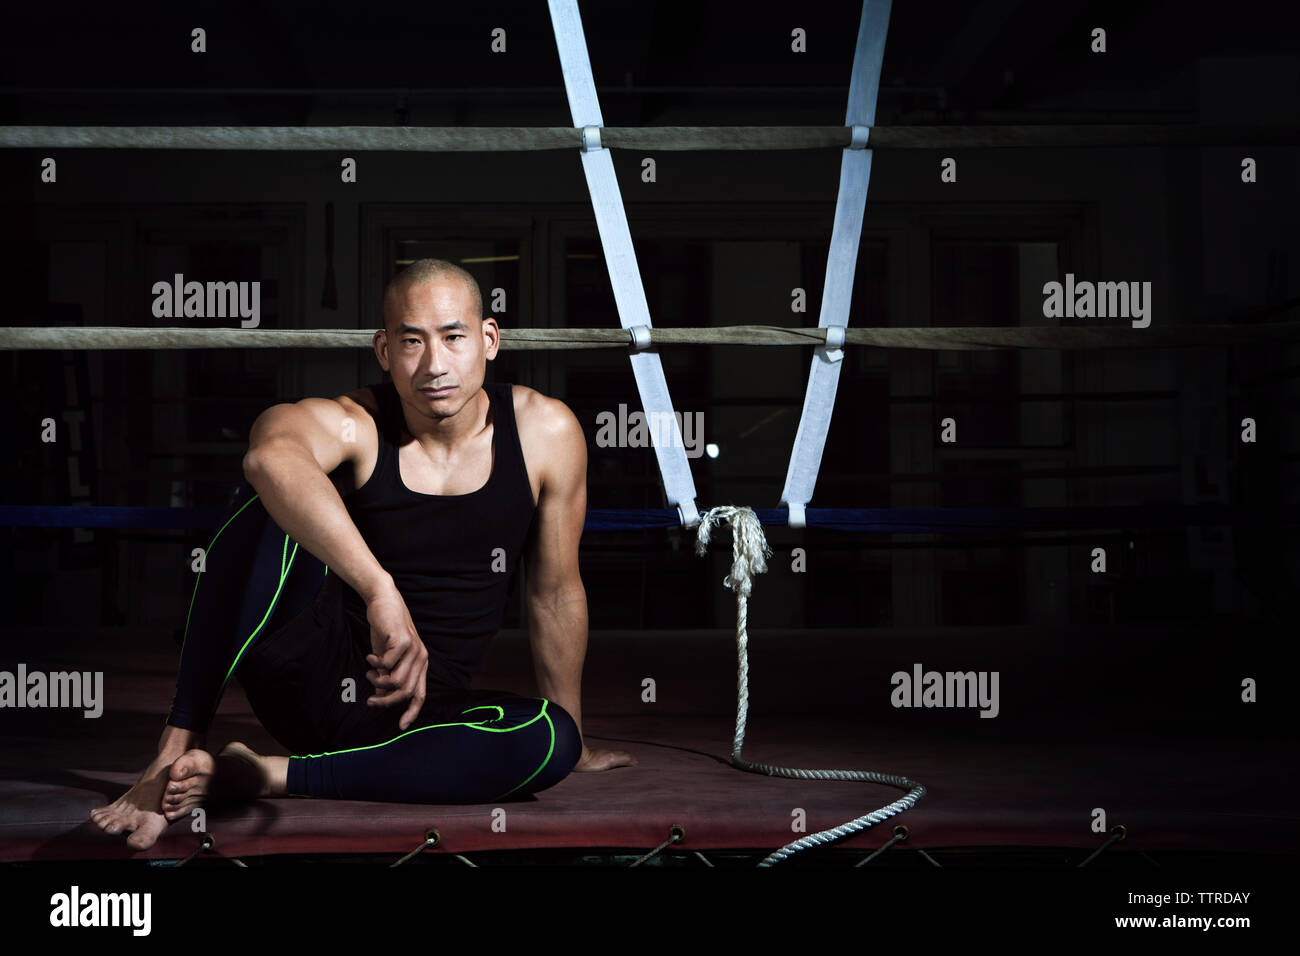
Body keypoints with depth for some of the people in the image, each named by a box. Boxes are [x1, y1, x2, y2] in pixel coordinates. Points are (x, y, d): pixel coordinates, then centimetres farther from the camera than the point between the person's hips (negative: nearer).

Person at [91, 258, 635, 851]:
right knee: (275, 489, -25)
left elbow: (556, 591, 3)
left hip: (413, 707, 3)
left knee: (551, 739, -29)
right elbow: (271, 453, -40)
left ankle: (254, 777, -24)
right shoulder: (353, 426, -14)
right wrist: (381, 591, -54)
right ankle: (175, 752, -29)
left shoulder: (545, 432, -7)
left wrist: (574, 742, 11)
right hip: (308, 669, -2)